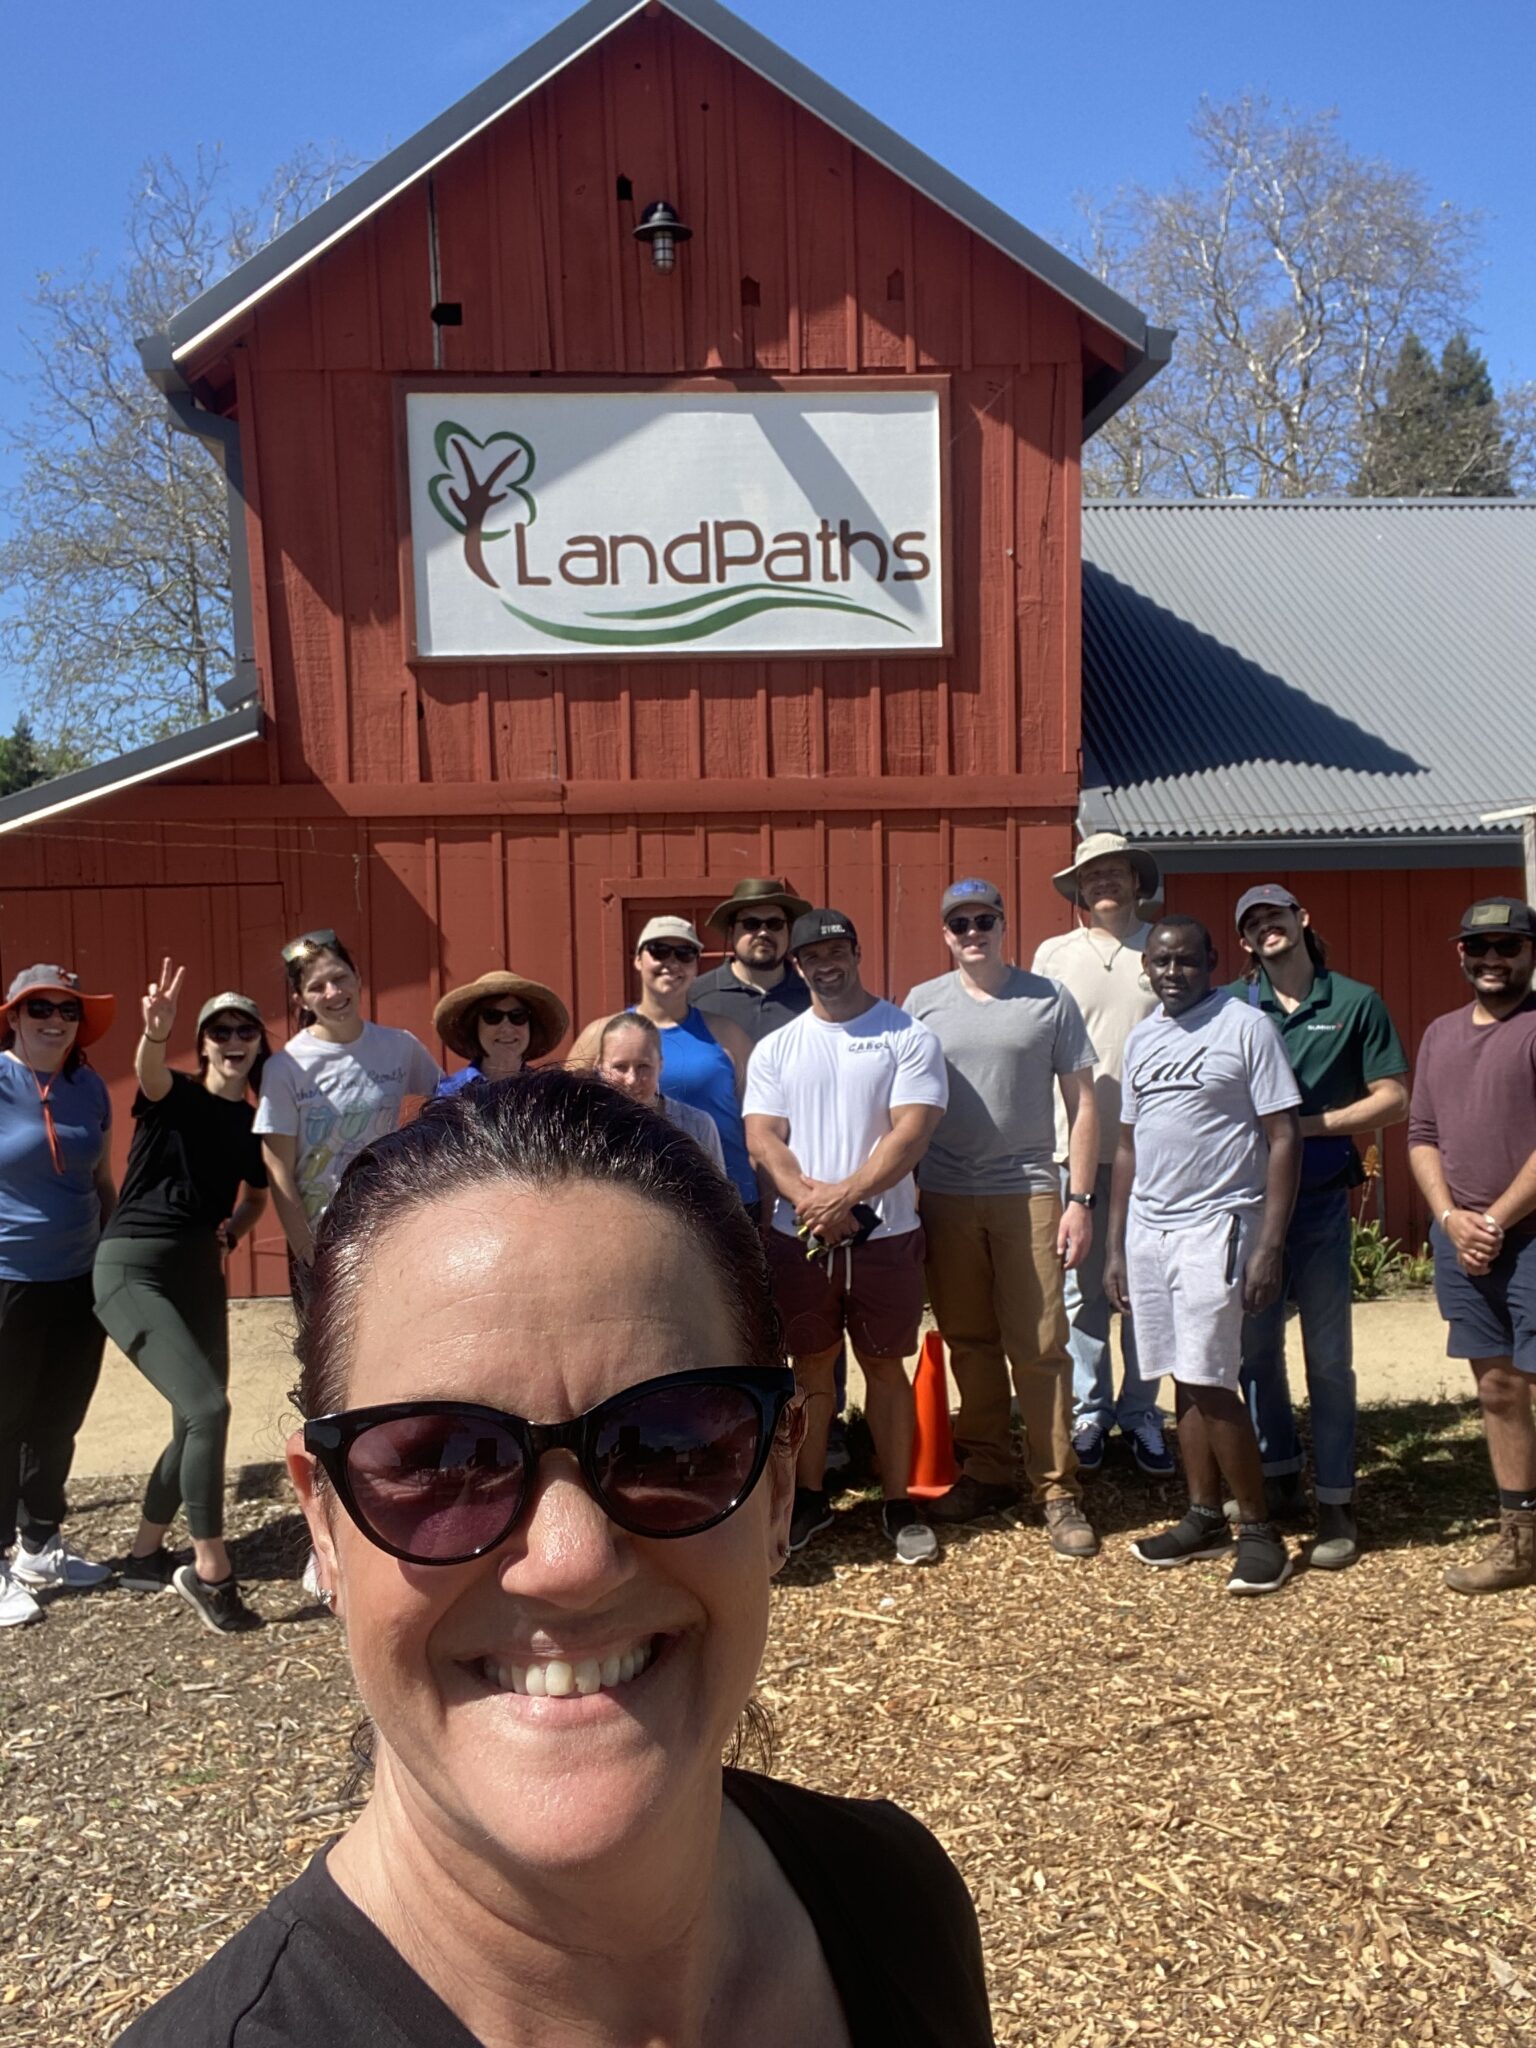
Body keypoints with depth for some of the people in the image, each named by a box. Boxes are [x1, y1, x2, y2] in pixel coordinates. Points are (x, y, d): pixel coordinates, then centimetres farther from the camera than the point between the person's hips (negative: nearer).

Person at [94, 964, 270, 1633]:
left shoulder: (255, 1124, 8)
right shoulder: (174, 1095, -8)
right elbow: (149, 1071, -33)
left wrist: (233, 1230, 3)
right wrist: (154, 1033, -56)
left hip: (200, 1274, 7)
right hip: (132, 1267, -7)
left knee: (197, 1423, 11)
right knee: (208, 1408, -20)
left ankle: (144, 1555, 32)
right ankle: (210, 1570, -6)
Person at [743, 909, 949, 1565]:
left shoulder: (909, 1037, -2)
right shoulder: (775, 1049, 7)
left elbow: (912, 1131, -12)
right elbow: (762, 1137, -2)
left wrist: (846, 1196, -20)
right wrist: (807, 1197, -19)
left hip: (884, 1234, -2)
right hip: (798, 1236, 2)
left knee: (885, 1366, 7)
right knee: (811, 1365, 12)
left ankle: (898, 1503, 19)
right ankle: (809, 1496, 25)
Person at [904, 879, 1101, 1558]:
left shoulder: (1049, 1000, 1)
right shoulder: (922, 1003, 5)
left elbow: (1081, 1103, 2)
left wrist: (1079, 1199, -3)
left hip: (1028, 1191, -2)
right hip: (945, 1197, 2)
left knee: (1039, 1345, -1)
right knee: (969, 1342, 10)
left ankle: (1057, 1490, 9)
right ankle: (986, 1472, 24)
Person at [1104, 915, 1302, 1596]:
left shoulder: (1246, 1027, -5)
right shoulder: (1141, 1039, 13)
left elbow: (1284, 1139, -8)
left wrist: (1270, 1246, -14)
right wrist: (1115, 1246, 14)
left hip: (1215, 1225, -6)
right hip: (1148, 1226, 6)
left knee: (1210, 1382, -7)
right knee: (1183, 1380, 9)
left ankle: (1259, 1528, 7)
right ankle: (1205, 1517, 21)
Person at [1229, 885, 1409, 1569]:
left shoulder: (1355, 1003, 1)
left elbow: (1393, 1099, -2)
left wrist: (1311, 1125, -13)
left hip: (1321, 1200, -2)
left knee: (1327, 1354, 2)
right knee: (1256, 1346, 10)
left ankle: (1336, 1502, 11)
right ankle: (1279, 1478, 26)